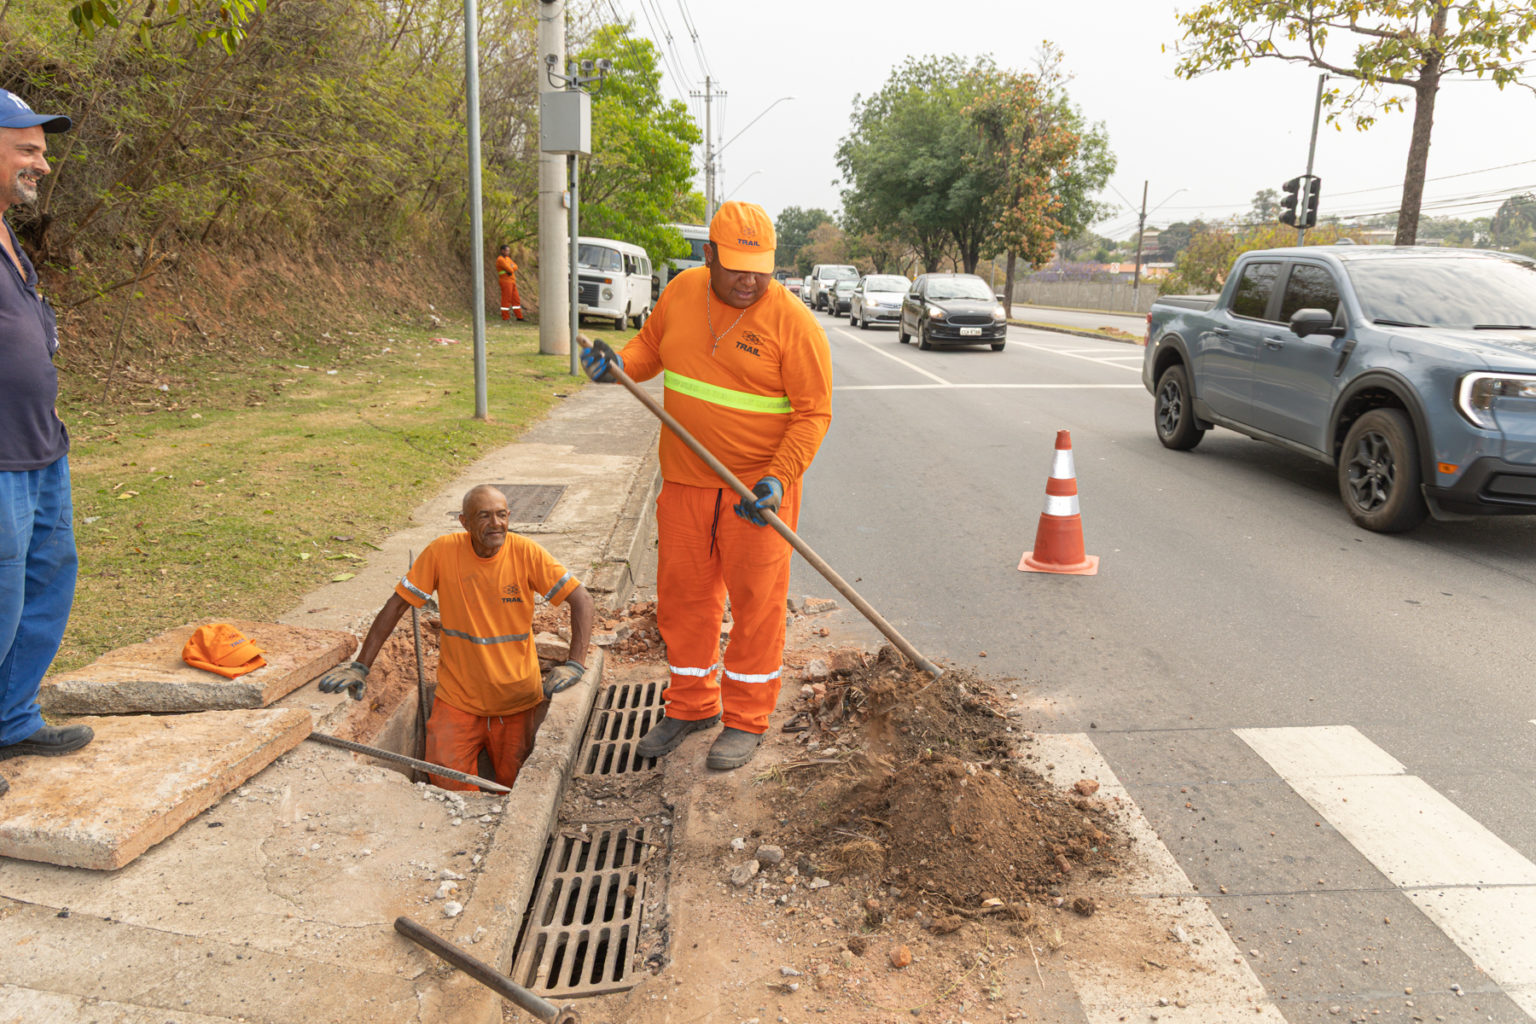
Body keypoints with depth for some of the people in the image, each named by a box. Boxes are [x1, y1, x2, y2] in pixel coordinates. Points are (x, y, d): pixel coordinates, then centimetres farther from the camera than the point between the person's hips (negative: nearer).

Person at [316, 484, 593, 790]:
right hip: (458, 698, 0)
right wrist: (360, 666, -6)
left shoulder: (525, 553, -11)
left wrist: (575, 664, -20)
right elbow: (397, 604, -4)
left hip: (518, 699, 0)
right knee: (448, 785, -10)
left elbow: (581, 599, -10)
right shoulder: (443, 552, -10)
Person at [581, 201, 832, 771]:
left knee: (756, 601, 4)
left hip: (758, 489, -5)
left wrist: (779, 478, -24)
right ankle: (691, 705, 32)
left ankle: (747, 721, 20)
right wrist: (620, 364, -4)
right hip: (685, 481, 5)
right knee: (682, 595, 13)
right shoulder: (682, 292, 2)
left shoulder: (793, 322, -13)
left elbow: (813, 412, -12)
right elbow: (651, 346, 19)